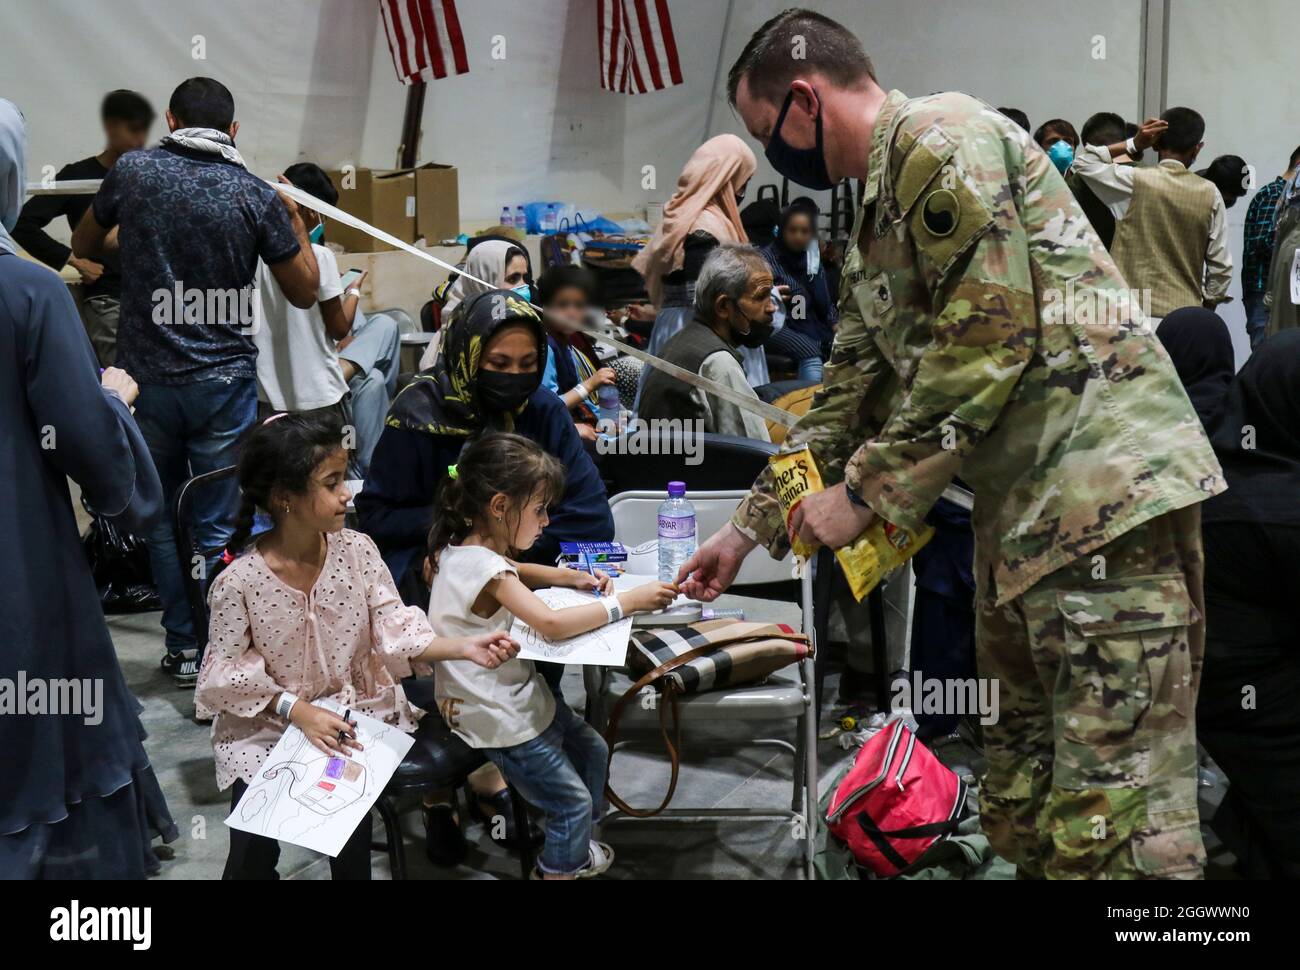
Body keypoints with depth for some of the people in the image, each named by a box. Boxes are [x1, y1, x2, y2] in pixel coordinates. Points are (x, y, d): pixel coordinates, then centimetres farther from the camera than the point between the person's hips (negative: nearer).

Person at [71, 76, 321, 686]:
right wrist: (293, 218, 15)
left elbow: (84, 246, 15)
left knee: (163, 519, 15)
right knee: (220, 528, 4)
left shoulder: (132, 172, -1)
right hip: (224, 380, -1)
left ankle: (183, 646, 21)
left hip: (148, 377, 2)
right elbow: (305, 292, 3)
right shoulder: (256, 196, -5)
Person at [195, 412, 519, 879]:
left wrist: (464, 647, -24)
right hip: (266, 725, -2)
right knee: (253, 849, -11)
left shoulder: (358, 551, -9)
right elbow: (228, 673, -11)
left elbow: (395, 630, -9)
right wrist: (297, 710, -22)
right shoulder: (238, 582, -18)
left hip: (354, 711, 2)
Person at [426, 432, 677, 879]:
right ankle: (560, 869, 24)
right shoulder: (483, 567, -29)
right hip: (499, 719, -10)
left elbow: (514, 572, 23)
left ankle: (573, 849, 41)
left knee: (591, 749, 24)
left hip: (519, 692, 10)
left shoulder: (468, 547, 1)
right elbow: (551, 623, -36)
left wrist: (570, 577, 5)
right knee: (573, 801, 2)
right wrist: (628, 601, -27)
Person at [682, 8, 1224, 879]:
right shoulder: (877, 221, 22)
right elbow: (848, 397, 27)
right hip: (1024, 511, 10)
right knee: (1022, 806, 15)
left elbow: (989, 337, -17)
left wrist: (865, 490, -10)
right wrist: (751, 528, 29)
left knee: (1114, 819, -9)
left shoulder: (938, 138, -7)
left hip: (1106, 488, -10)